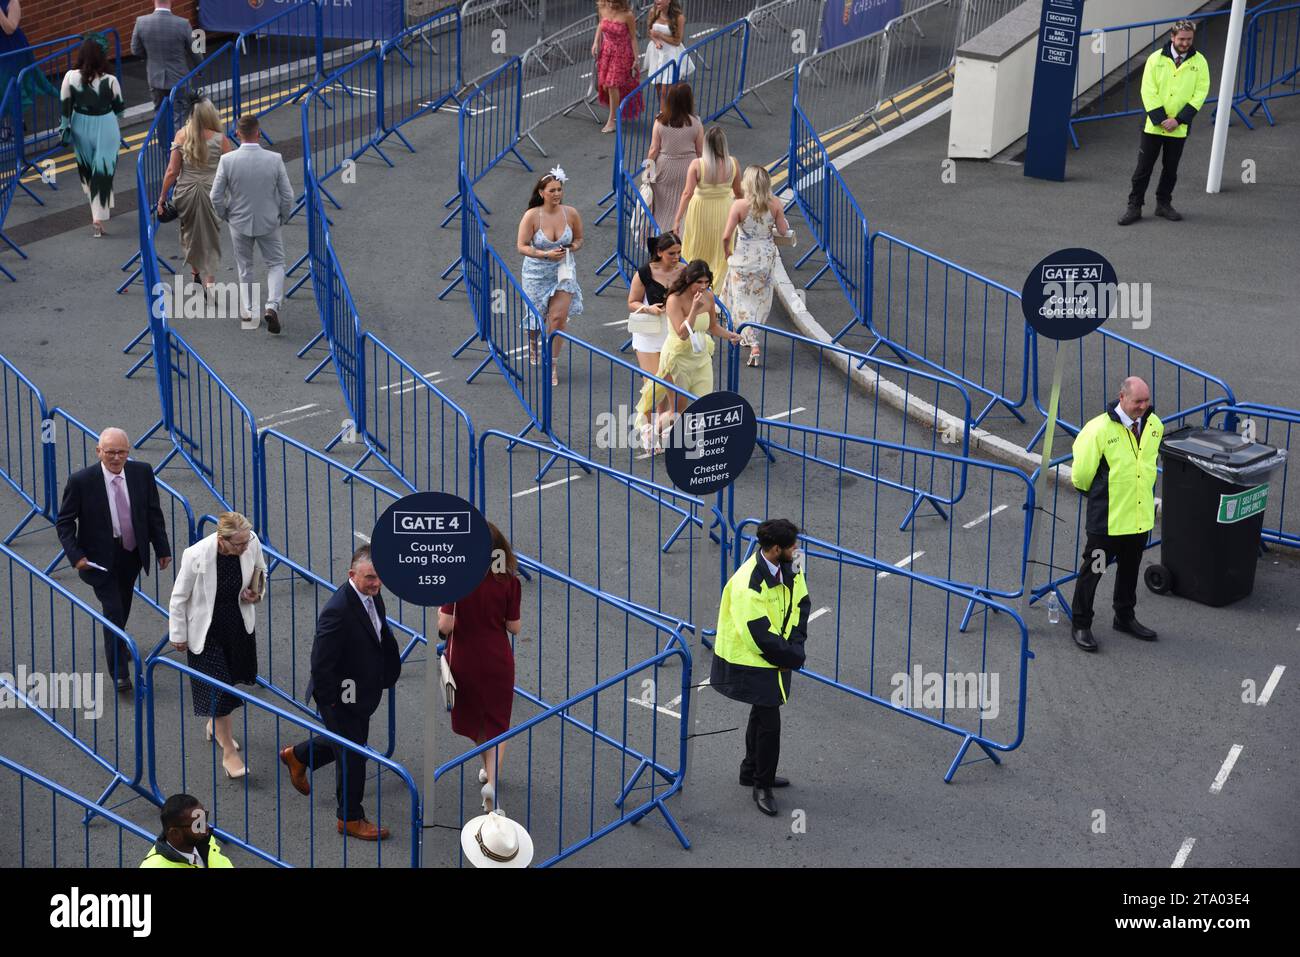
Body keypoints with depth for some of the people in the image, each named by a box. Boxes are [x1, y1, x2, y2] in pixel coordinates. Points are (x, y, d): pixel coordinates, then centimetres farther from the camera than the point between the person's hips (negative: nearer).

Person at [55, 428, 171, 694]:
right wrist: (75, 555, -20)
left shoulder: (142, 473, -9)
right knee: (113, 610, -8)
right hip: (100, 559, -4)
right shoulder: (81, 481, -19)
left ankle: (118, 644, 51)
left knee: (124, 604, 24)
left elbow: (154, 513, 2)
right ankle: (119, 673, 2)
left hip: (133, 554, 4)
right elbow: (64, 522, -10)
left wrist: (163, 549, 4)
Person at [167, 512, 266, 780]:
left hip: (239, 625, 5)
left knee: (232, 679, 22)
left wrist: (258, 592, -12)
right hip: (206, 630, -5)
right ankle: (229, 752, 12)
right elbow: (179, 598, -14)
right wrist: (178, 635, -5)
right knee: (218, 687, -2)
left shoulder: (251, 543, -19)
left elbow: (260, 570, 7)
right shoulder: (196, 556, -30)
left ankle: (215, 725, 50)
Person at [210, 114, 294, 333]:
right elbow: (288, 196, -11)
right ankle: (272, 305, -7)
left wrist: (225, 216, 9)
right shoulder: (275, 159, -16)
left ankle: (248, 311, 26)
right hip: (269, 223, -1)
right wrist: (282, 218, 7)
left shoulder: (227, 160, -17)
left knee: (244, 268, 20)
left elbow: (216, 196, -11)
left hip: (239, 223, 1)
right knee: (276, 264, 14)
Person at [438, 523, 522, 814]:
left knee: (473, 717, 24)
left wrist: (439, 614, 3)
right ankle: (492, 779, -13)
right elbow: (514, 627, -6)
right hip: (497, 661, 0)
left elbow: (445, 626, -18)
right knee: (497, 723, 8)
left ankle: (488, 770, 44)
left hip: (464, 661, 0)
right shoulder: (508, 580, -12)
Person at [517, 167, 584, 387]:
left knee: (558, 317, -11)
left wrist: (570, 249, -14)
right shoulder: (532, 216, -17)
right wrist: (545, 254, -26)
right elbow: (521, 246, -14)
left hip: (564, 272, 1)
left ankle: (553, 364, 1)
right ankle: (532, 344, 52)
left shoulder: (571, 214, -9)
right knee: (536, 316, 16)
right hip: (537, 272, -1)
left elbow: (579, 239, 8)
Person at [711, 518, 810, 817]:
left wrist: (795, 645, -11)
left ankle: (751, 771, 41)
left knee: (762, 714, 23)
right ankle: (762, 786, 12)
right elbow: (759, 636, -28)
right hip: (753, 663, -8)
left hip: (777, 658, 8)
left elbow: (801, 604, 3)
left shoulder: (789, 569, -5)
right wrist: (793, 658, -16)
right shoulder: (747, 584, -31)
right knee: (770, 722, -4)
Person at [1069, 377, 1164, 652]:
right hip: (1107, 516, -6)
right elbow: (1081, 474, -10)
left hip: (1141, 514, 6)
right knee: (1093, 569, 4)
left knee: (1130, 568, 20)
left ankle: (1125, 617, 37)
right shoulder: (1100, 429, -21)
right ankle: (1080, 625, 15)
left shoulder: (1154, 425, -1)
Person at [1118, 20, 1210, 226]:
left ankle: (1163, 204, 25)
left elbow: (1200, 93, -4)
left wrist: (1178, 120, -13)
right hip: (1153, 125, -1)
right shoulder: (1156, 59, -3)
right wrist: (1161, 120, -15)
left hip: (1179, 129, 1)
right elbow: (1148, 92, -6)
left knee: (1171, 169, 12)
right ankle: (1134, 207, 7)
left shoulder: (1199, 62, 0)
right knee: (1143, 168, 1)